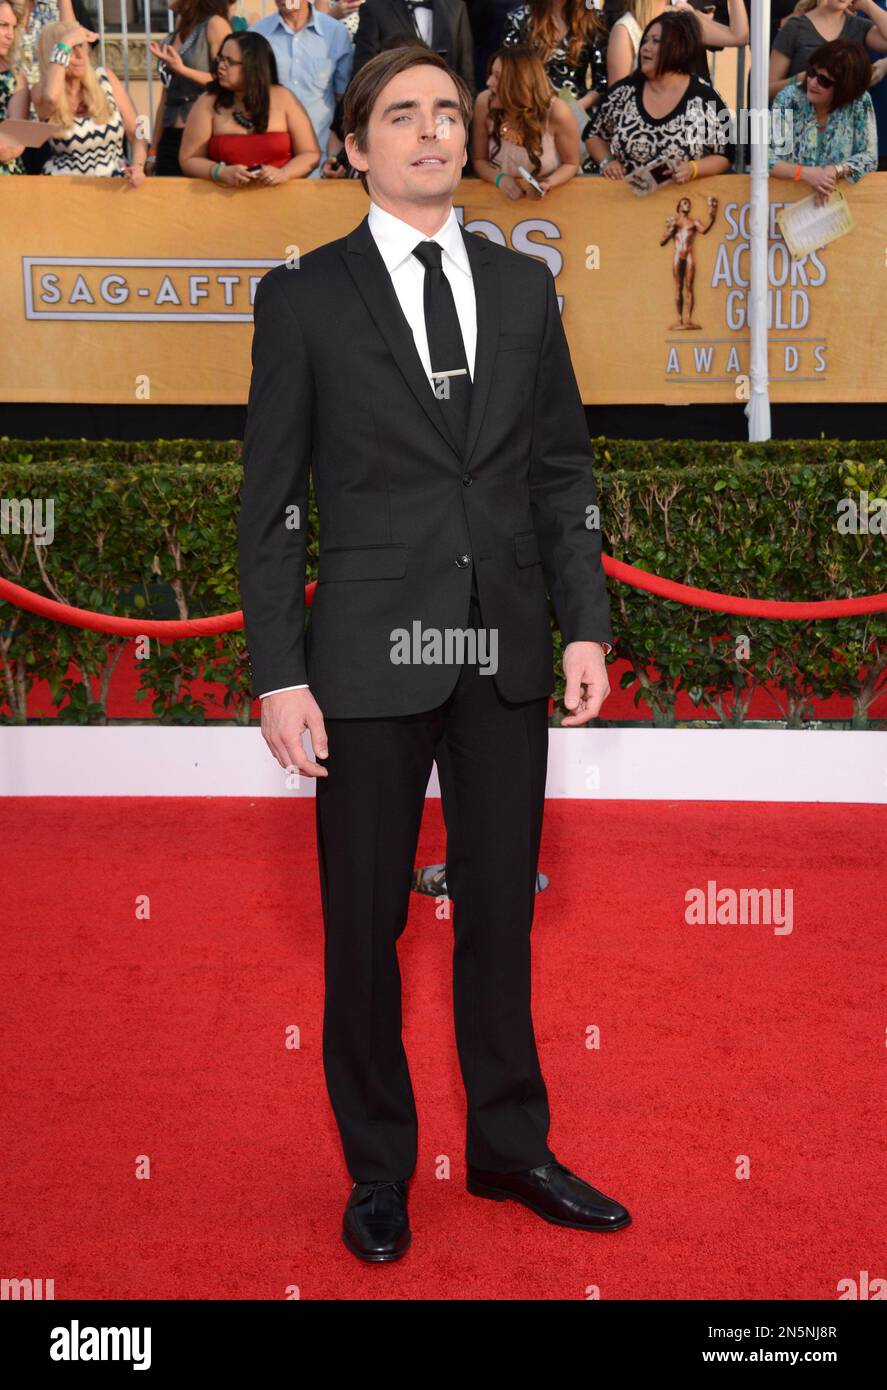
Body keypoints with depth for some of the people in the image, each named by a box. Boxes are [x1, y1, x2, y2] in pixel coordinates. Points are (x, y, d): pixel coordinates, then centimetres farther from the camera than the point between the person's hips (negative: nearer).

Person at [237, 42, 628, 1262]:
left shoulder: (523, 288, 10)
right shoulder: (305, 297, -1)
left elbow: (562, 468, 11)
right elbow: (270, 500, -2)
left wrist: (585, 624, 2)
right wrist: (278, 674, -8)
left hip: (506, 655, 3)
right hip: (370, 656, -3)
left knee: (500, 909, 13)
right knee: (366, 926, 7)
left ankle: (510, 1148, 30)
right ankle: (379, 1171, 24)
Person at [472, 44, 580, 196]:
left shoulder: (556, 112, -18)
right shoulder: (485, 103, -11)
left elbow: (571, 164, -3)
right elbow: (479, 159, 1)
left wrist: (548, 183, -21)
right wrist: (499, 179, -18)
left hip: (549, 198, -2)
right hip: (503, 197, 2)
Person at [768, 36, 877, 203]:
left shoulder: (860, 102, -6)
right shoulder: (789, 98, -9)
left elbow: (869, 157, -2)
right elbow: (764, 158, -14)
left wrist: (835, 170, -21)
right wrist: (806, 174, -29)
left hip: (839, 196, 1)